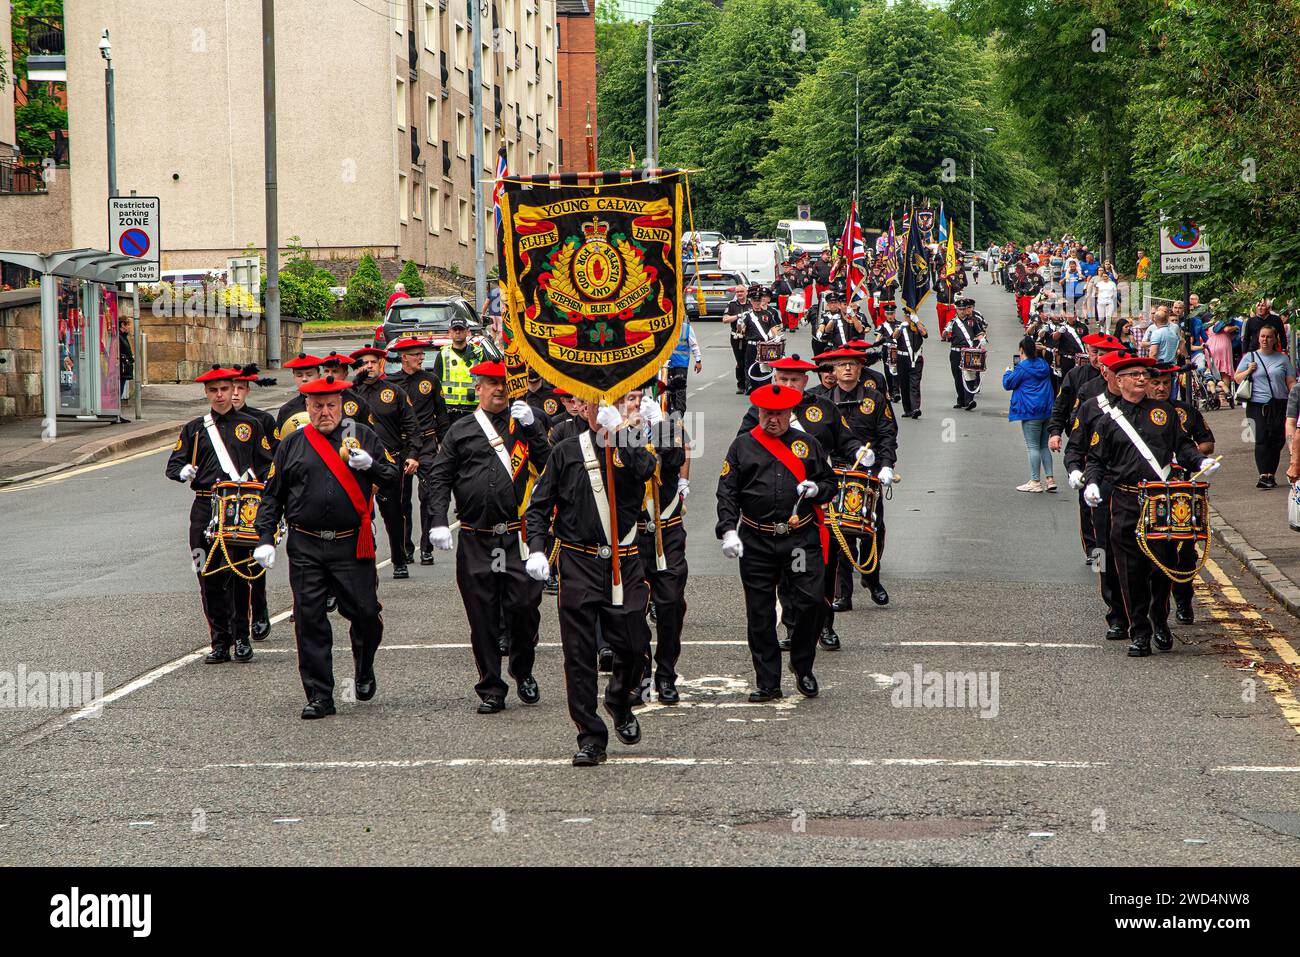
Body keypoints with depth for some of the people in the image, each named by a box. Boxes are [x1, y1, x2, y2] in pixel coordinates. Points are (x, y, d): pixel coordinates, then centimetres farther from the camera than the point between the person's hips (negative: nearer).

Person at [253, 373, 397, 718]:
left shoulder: (362, 435, 7)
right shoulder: (292, 444, 9)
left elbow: (393, 477, 8)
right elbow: (272, 496, 11)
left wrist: (369, 465, -13)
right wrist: (265, 539, 2)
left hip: (352, 544, -1)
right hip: (305, 547, 1)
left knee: (365, 612, -3)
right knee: (309, 619, -3)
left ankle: (364, 670, 28)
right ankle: (319, 696, 3)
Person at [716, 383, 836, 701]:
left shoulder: (808, 444, 10)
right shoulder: (742, 446, 7)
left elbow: (830, 484, 17)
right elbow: (727, 493, 4)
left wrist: (816, 489, -6)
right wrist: (728, 531, -10)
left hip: (802, 540, 0)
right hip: (757, 543, 0)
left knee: (810, 602, -10)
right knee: (760, 614, 2)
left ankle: (803, 668, 13)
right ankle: (767, 683, 11)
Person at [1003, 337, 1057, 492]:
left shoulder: (1022, 367, -11)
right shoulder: (1044, 365, 10)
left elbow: (1008, 384, -7)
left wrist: (1008, 372, 14)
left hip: (1031, 412, -7)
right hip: (1047, 410, 7)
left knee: (1033, 446, -4)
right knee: (1044, 446, 13)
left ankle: (1035, 481, -4)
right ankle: (1050, 478, 9)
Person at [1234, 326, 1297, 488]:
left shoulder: (1283, 358, 11)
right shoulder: (1250, 357, 10)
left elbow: (1291, 382, 11)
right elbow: (1237, 378, 13)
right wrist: (1248, 371, -5)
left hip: (1279, 404, 1)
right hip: (1257, 405, -1)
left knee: (1277, 440, 0)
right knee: (1262, 440, -11)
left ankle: (1271, 475, 9)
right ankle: (1264, 476, -17)